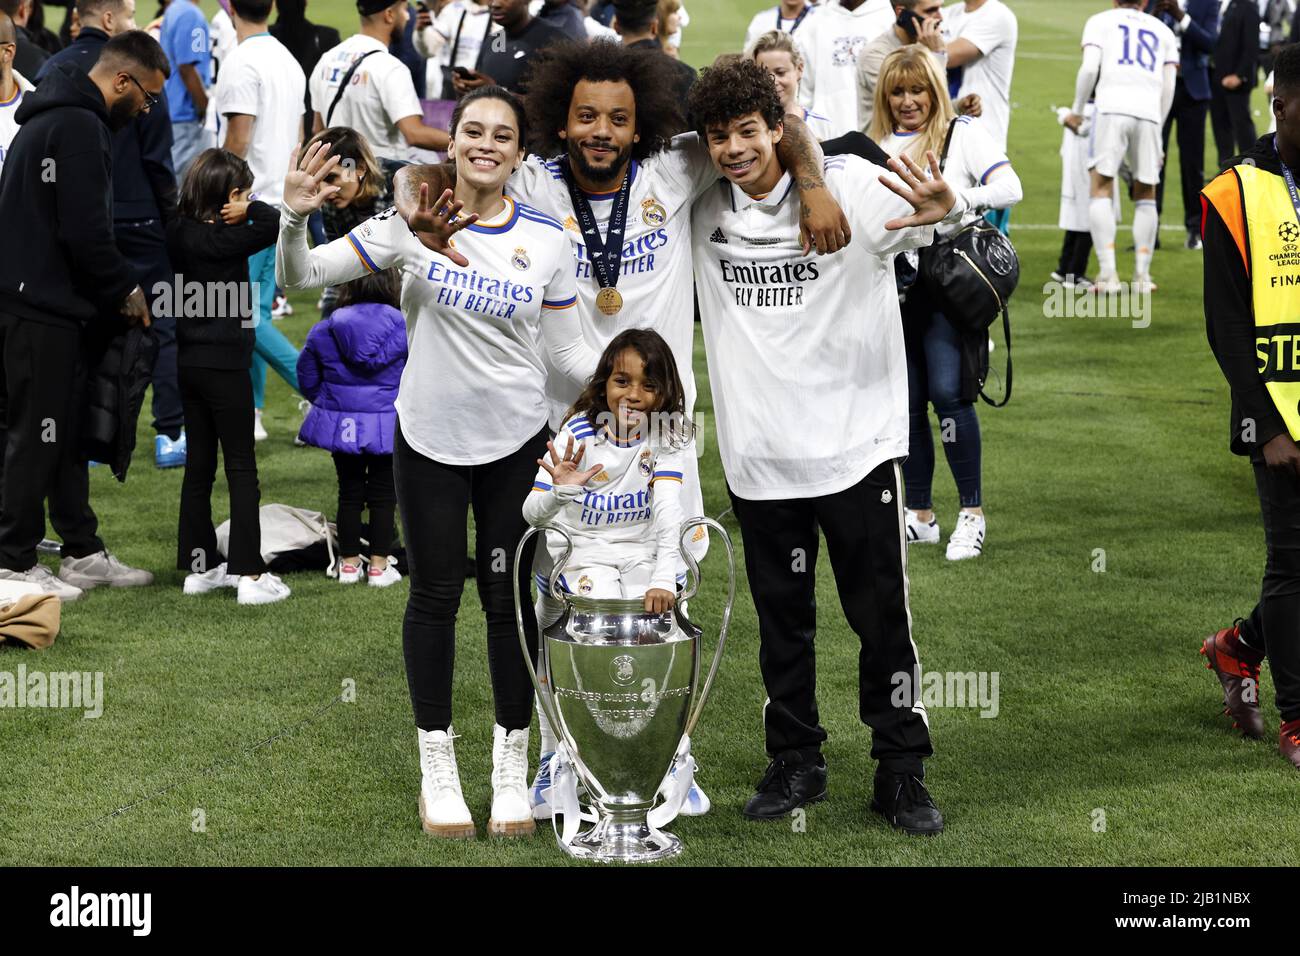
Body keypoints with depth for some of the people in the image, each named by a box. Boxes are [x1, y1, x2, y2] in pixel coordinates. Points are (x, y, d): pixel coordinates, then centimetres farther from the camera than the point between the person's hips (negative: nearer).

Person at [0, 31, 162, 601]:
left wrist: (115, 287, 17)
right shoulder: (79, 127, -17)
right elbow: (85, 232, -22)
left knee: (68, 434, 15)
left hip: (50, 304, 11)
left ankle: (83, 553, 22)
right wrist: (126, 290, -8)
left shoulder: (57, 116, 18)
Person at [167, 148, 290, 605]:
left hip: (189, 361, 8)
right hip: (224, 363, -8)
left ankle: (198, 565, 18)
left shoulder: (180, 234, 4)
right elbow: (276, 224, -22)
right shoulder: (222, 239, -18)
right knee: (241, 466, -2)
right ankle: (249, 572, -3)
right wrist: (249, 208, -12)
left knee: (199, 463, 13)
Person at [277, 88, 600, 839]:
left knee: (509, 595, 6)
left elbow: (567, 350, 2)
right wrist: (296, 219, -27)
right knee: (436, 592, 8)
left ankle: (512, 766, 21)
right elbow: (302, 277, -8)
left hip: (518, 439, 1)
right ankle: (437, 765, 22)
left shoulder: (547, 240, -4)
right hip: (430, 436, 0)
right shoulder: (413, 221, -8)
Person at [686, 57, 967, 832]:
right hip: (758, 455, 3)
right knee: (782, 619, 14)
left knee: (883, 616, 4)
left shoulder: (846, 187, -10)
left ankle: (902, 771, 14)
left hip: (855, 443, -3)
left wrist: (945, 207, -48)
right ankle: (795, 761, 28)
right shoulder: (702, 210, 2)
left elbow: (910, 220, -25)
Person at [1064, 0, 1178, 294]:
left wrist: (1076, 110, 12)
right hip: (1149, 112, 2)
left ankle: (1108, 274, -11)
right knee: (1145, 194, 14)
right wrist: (1158, 129, 27)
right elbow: (1168, 88, 19)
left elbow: (1089, 68, 1)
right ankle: (1142, 275, 13)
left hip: (1112, 107, -2)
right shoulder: (1163, 31, 25)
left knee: (1101, 189, 0)